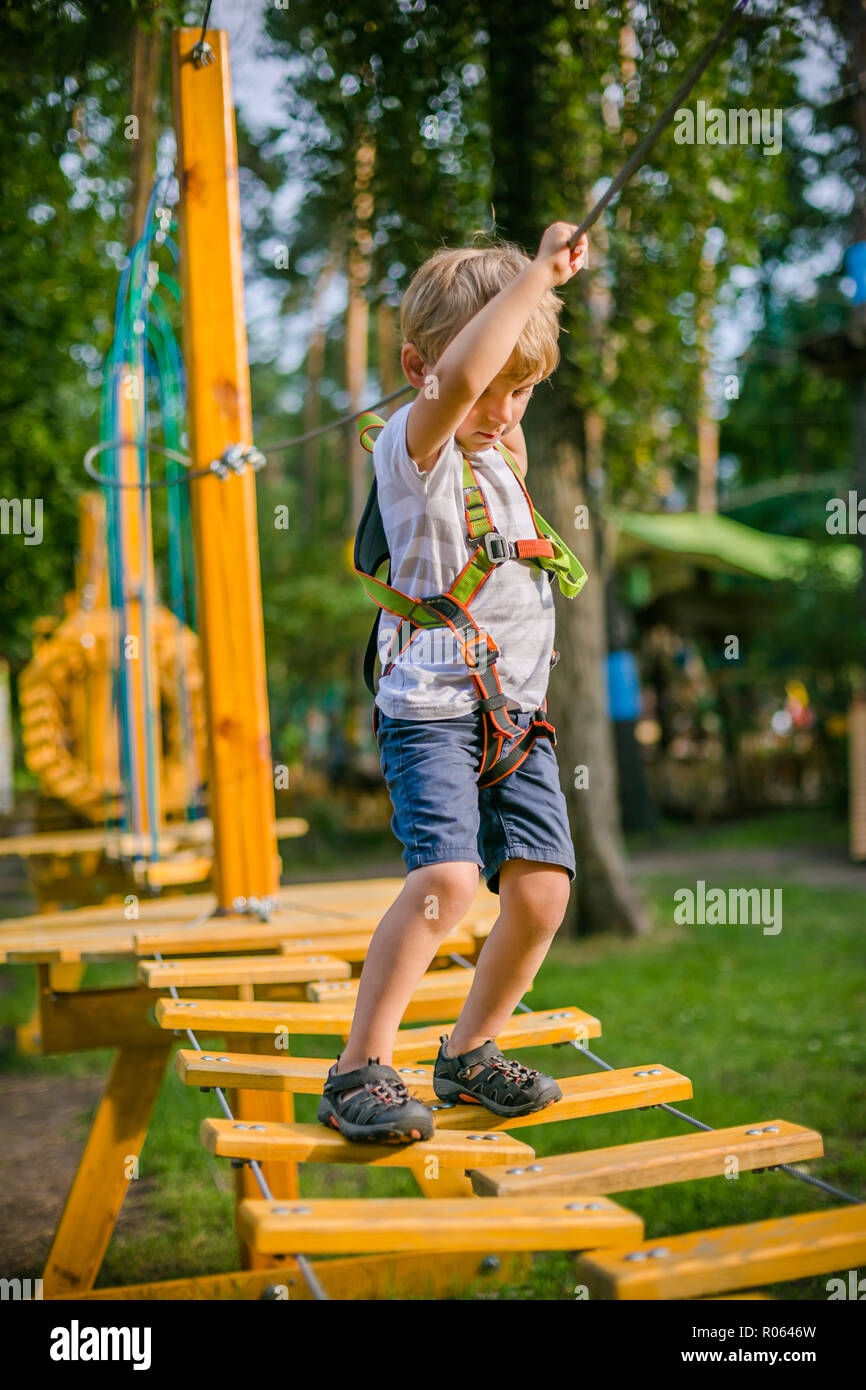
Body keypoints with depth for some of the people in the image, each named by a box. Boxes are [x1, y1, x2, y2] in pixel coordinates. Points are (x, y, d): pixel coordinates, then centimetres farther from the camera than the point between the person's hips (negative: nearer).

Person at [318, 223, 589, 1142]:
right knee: (447, 876, -24)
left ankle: (470, 1052, 18)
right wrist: (536, 275, -24)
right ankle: (358, 1072, -12)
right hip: (431, 706, -8)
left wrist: (513, 440, 26)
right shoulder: (413, 446, -9)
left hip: (517, 716, 8)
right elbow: (460, 377, -31)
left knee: (541, 886, -2)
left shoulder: (493, 460, 16)